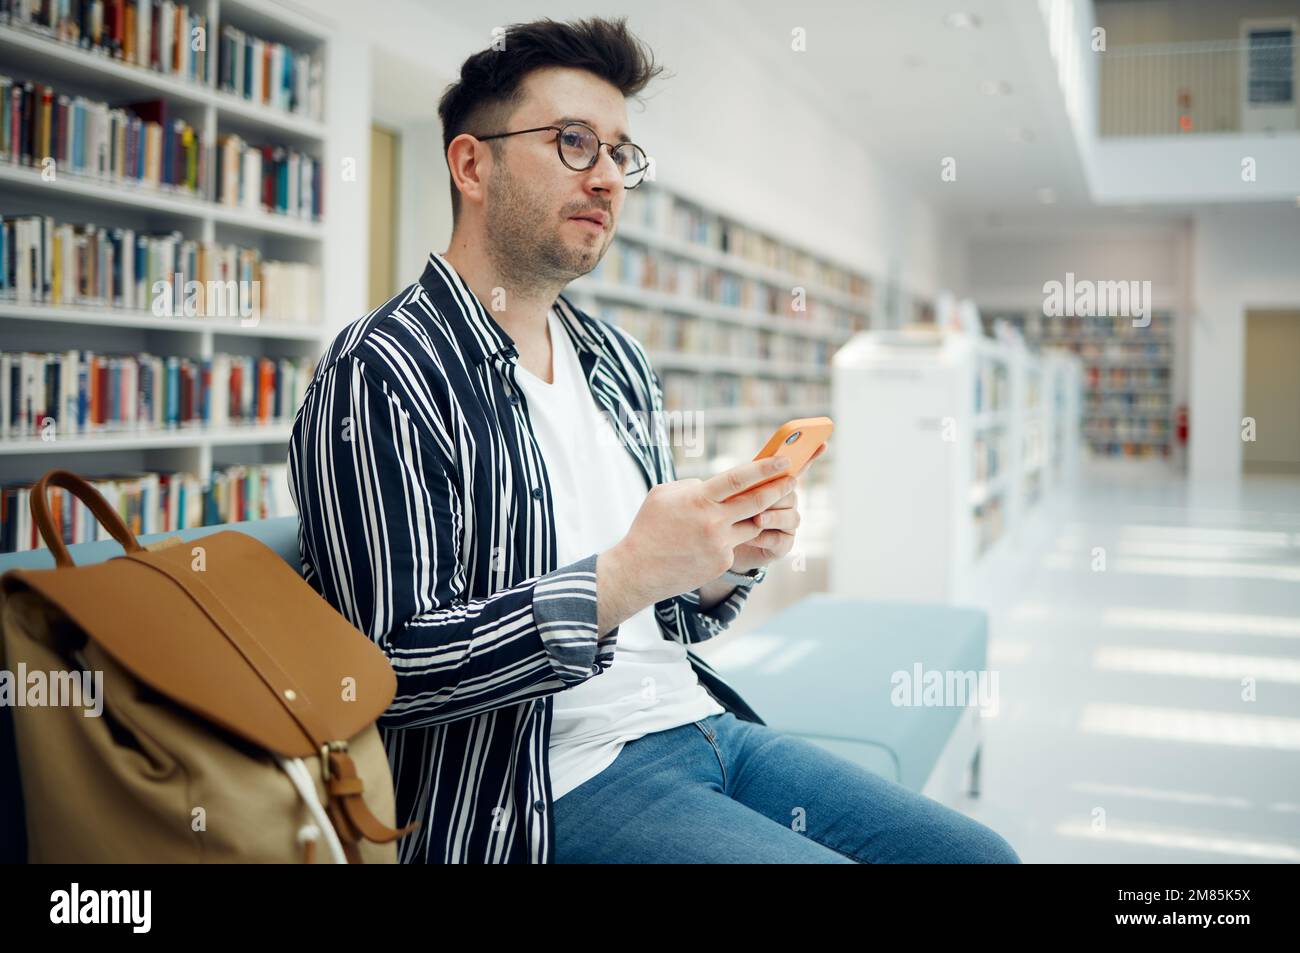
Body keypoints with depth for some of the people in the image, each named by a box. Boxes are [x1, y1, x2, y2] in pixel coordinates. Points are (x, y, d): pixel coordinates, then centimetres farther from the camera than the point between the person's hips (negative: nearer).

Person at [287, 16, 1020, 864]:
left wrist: (729, 560, -4)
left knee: (977, 853, 3)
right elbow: (388, 667, -19)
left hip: (701, 725, 8)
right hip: (559, 787, -8)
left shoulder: (621, 364, 13)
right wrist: (621, 579, -26)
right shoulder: (381, 376, -12)